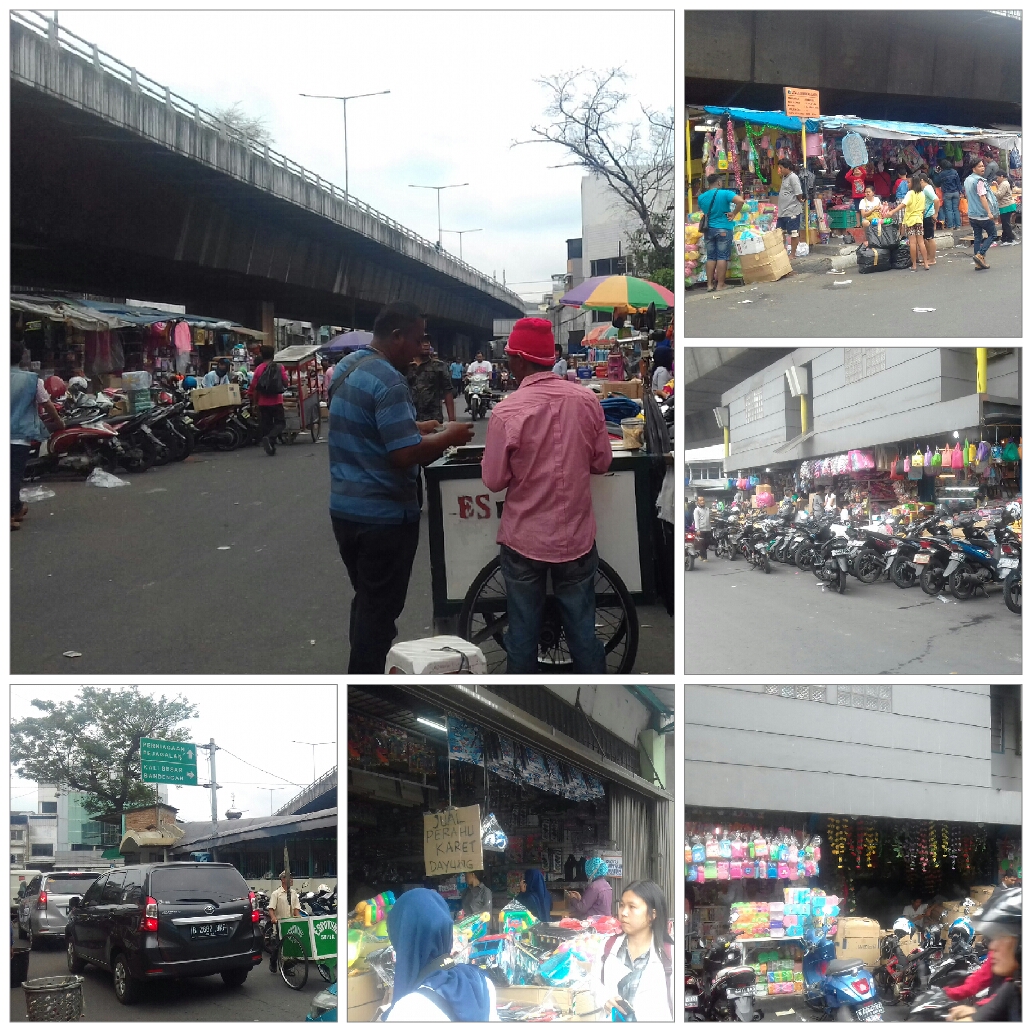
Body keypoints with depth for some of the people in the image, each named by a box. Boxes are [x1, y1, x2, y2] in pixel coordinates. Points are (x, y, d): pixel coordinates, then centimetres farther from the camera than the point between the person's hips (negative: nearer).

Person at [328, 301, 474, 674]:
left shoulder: (346, 367, 9)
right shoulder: (388, 381, -22)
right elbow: (405, 454, -27)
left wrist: (413, 428, 14)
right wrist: (448, 436, -12)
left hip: (345, 507, 9)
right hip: (383, 515, -9)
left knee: (366, 601, 20)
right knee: (380, 610, 1)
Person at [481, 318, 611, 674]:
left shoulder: (507, 411, -16)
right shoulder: (587, 400, -6)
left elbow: (494, 480, -9)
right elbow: (602, 462, 5)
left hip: (524, 539, -3)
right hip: (577, 537, 3)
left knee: (523, 631, 12)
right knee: (582, 629, 13)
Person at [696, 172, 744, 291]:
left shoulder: (701, 197, 4)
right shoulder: (725, 194, -11)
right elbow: (740, 201, -23)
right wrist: (734, 214, -11)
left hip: (709, 229, 4)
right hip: (724, 229, -4)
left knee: (710, 257, 9)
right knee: (722, 257, -1)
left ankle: (710, 285, 9)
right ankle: (720, 286, -2)